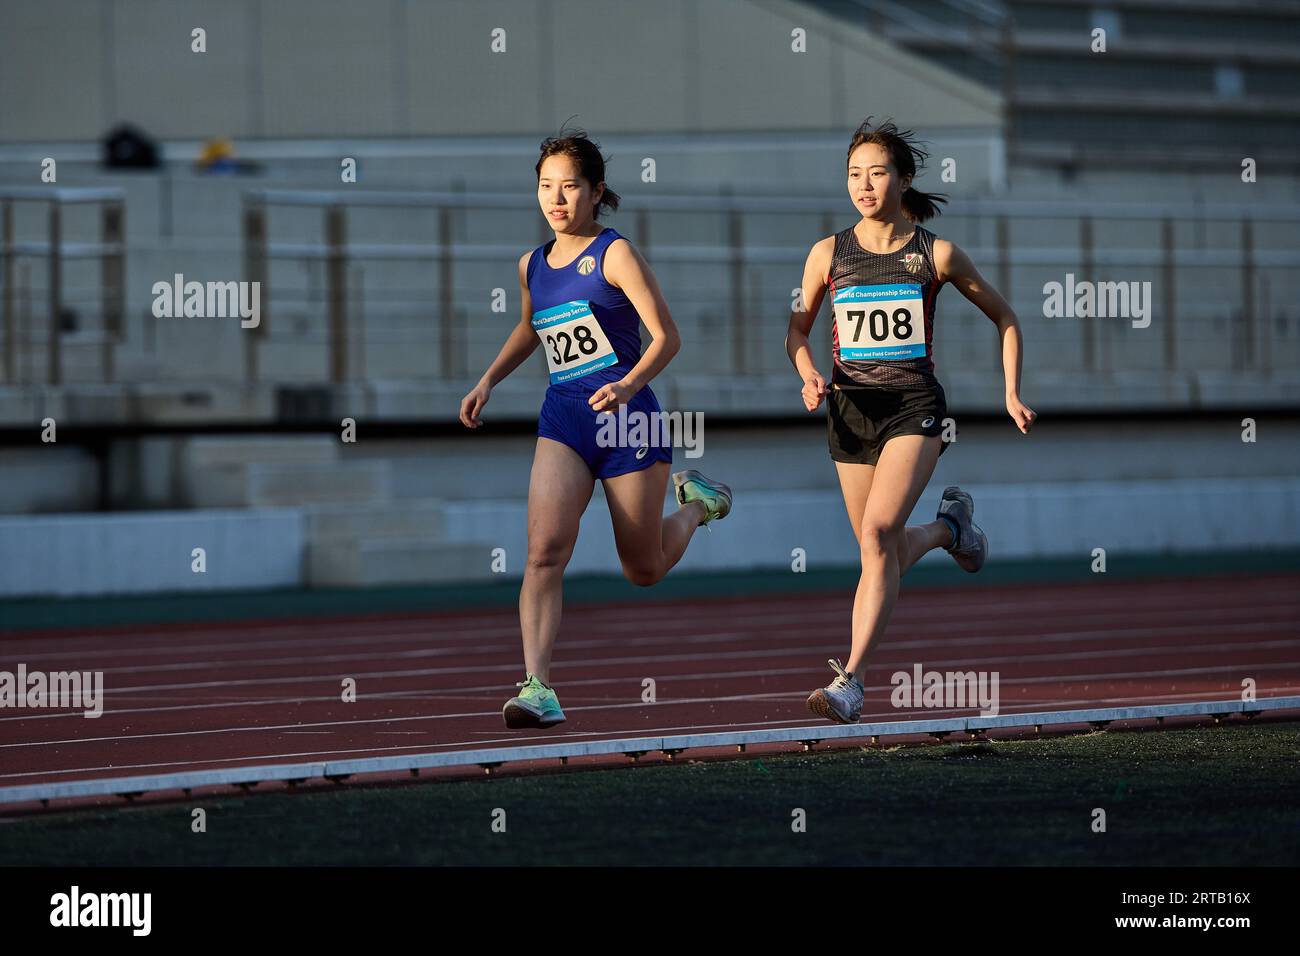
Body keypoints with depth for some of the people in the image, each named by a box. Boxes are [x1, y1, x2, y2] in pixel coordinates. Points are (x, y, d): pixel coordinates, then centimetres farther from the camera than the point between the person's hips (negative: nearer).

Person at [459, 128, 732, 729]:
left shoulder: (614, 254, -6)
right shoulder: (532, 266, 11)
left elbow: (667, 336, -10)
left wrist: (628, 385, -25)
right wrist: (489, 381, 19)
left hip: (625, 414, -4)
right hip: (563, 418, 4)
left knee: (643, 570, 9)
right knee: (544, 550, -19)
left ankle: (696, 504, 42)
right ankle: (537, 688, -24)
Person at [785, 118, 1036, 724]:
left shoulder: (935, 255, -1)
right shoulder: (829, 254, 3)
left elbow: (1003, 317, 11)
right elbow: (798, 331, 14)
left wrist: (1011, 395, 4)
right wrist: (809, 375, -7)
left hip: (914, 406, -3)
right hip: (851, 406, 3)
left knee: (878, 532, -22)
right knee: (881, 553, 9)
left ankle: (850, 680, -23)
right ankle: (948, 525, 46)